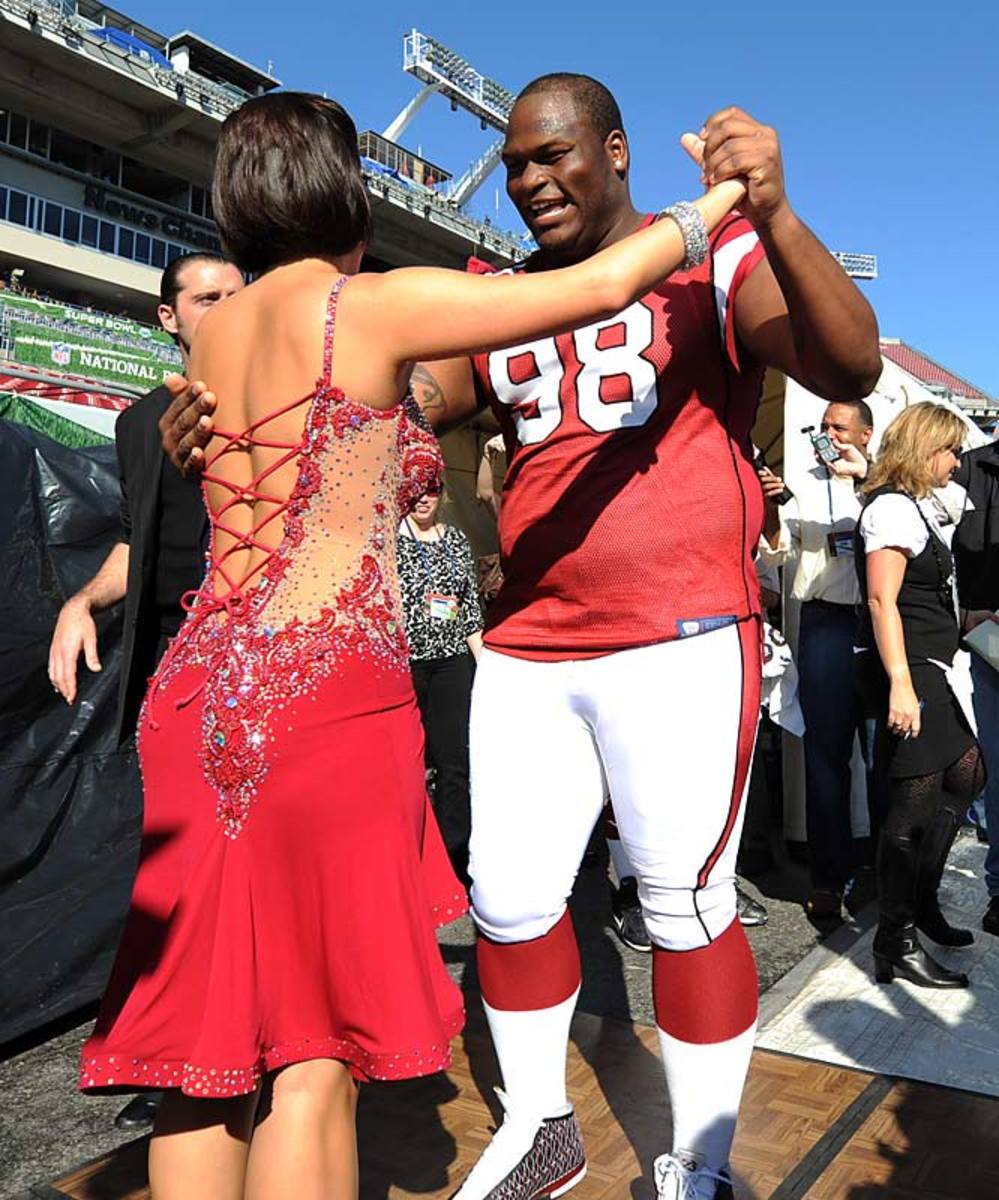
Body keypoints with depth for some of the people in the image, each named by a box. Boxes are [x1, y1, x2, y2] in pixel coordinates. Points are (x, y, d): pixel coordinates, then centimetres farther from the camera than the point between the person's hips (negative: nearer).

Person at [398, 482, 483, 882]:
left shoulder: (455, 540, 14)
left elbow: (472, 608, 15)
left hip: (451, 661, 4)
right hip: (401, 663, -4)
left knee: (456, 765, 3)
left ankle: (455, 863, 14)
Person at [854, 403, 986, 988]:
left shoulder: (921, 508, 18)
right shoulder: (893, 508, -12)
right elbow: (882, 601, -21)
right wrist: (900, 683, -27)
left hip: (928, 669, 11)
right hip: (904, 672, -11)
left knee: (966, 773, 18)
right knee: (917, 799, -8)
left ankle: (920, 901, 28)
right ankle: (896, 944, 1)